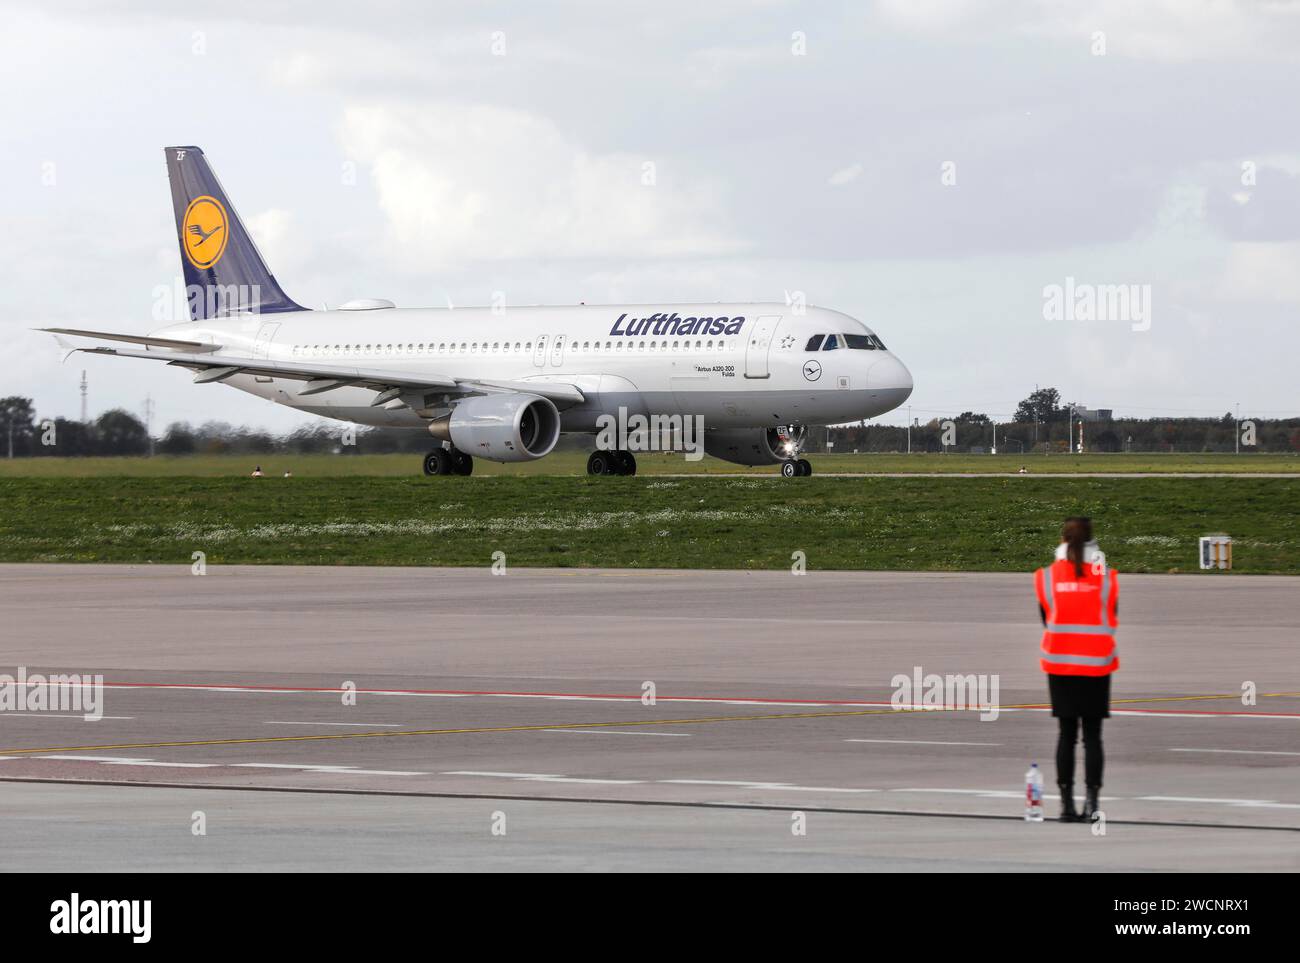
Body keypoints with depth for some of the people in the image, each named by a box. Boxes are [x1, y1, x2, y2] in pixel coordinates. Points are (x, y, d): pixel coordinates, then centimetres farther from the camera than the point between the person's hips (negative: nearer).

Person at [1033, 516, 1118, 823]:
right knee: (1092, 735, 2)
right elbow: (1112, 620, 7)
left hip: (1059, 662, 1)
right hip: (1096, 663, -1)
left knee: (1066, 733, 6)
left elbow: (1045, 619, 7)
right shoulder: (1105, 578, -3)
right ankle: (1092, 803, -5)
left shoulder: (1046, 577, -2)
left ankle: (1066, 803, 3)